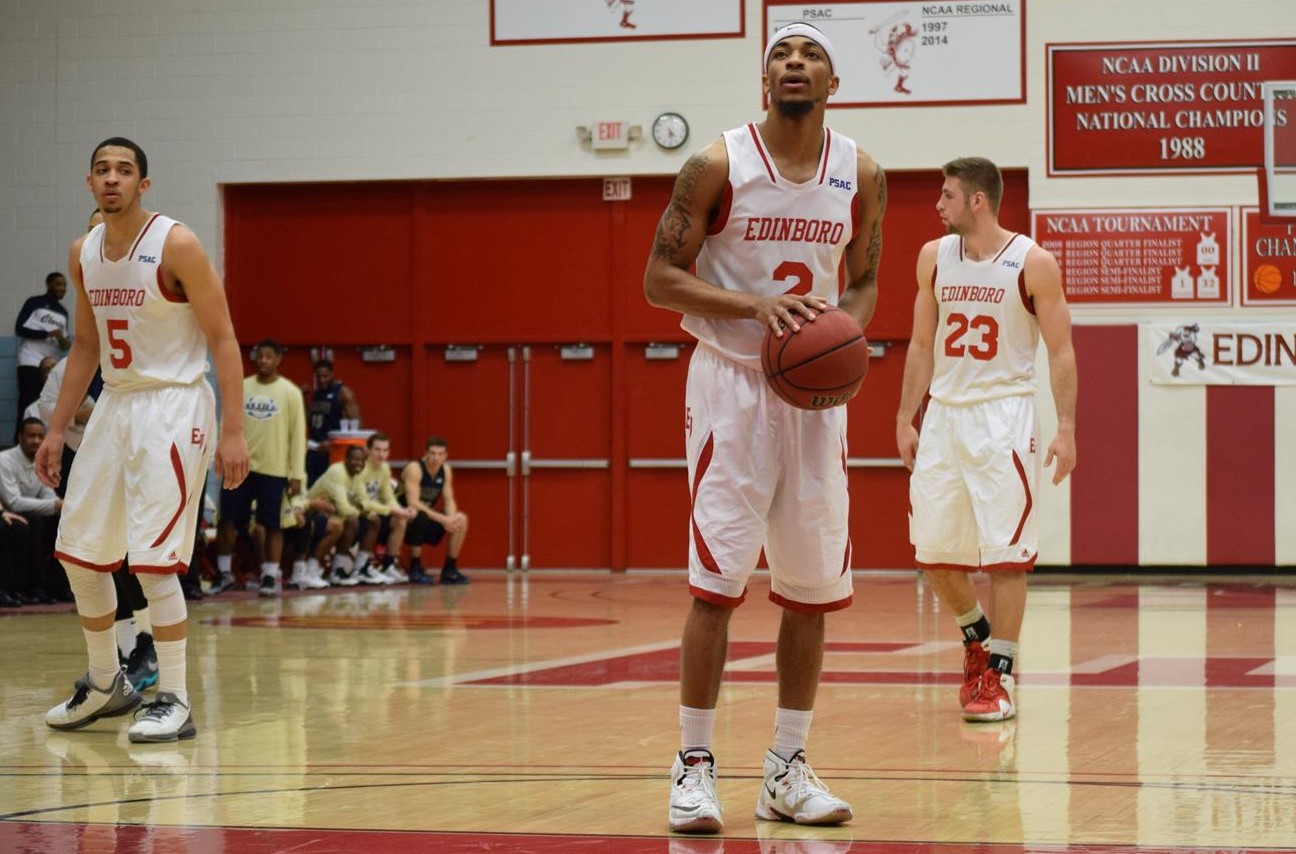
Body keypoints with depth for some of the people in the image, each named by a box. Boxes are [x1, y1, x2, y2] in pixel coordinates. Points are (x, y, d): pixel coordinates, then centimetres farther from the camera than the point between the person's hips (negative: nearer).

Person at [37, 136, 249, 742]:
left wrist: (232, 430, -19)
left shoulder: (176, 245, -13)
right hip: (115, 403, 7)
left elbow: (222, 337, -13)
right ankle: (106, 684, 27)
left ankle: (174, 702, -4)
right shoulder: (83, 253, 7)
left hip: (172, 407, -7)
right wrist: (57, 430, 15)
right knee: (78, 552, 10)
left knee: (154, 558, -13)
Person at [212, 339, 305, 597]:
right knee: (228, 520, 2)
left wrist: (297, 474, -6)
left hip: (273, 469, -3)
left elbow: (298, 435, -2)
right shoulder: (241, 388, 7)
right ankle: (224, 573, 14)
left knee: (271, 525, 1)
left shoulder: (290, 392, -1)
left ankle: (270, 577, 9)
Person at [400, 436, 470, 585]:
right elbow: (413, 503, -31)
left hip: (427, 517, 7)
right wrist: (442, 519, -35)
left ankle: (449, 570, -1)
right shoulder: (414, 469, -22)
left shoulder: (446, 471, 0)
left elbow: (449, 500, 1)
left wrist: (451, 518, -23)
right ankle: (415, 570, -23)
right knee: (421, 517, -38)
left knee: (461, 519, -9)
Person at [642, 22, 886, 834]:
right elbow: (660, 279, -8)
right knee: (716, 582, -9)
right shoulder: (718, 165, -9)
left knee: (813, 588, 6)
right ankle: (695, 765, -1)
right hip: (732, 382, -4)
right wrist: (753, 305, -22)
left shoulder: (861, 175, 2)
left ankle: (788, 769, 15)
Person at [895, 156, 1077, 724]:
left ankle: (1000, 678, 2)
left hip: (1004, 416, -5)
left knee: (1005, 552, -6)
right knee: (932, 551, 5)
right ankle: (977, 640, 31)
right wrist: (905, 419, 9)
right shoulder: (934, 258, 7)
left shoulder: (1033, 264, -7)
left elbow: (1061, 351, -5)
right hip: (944, 413, 5)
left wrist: (1066, 428, -12)